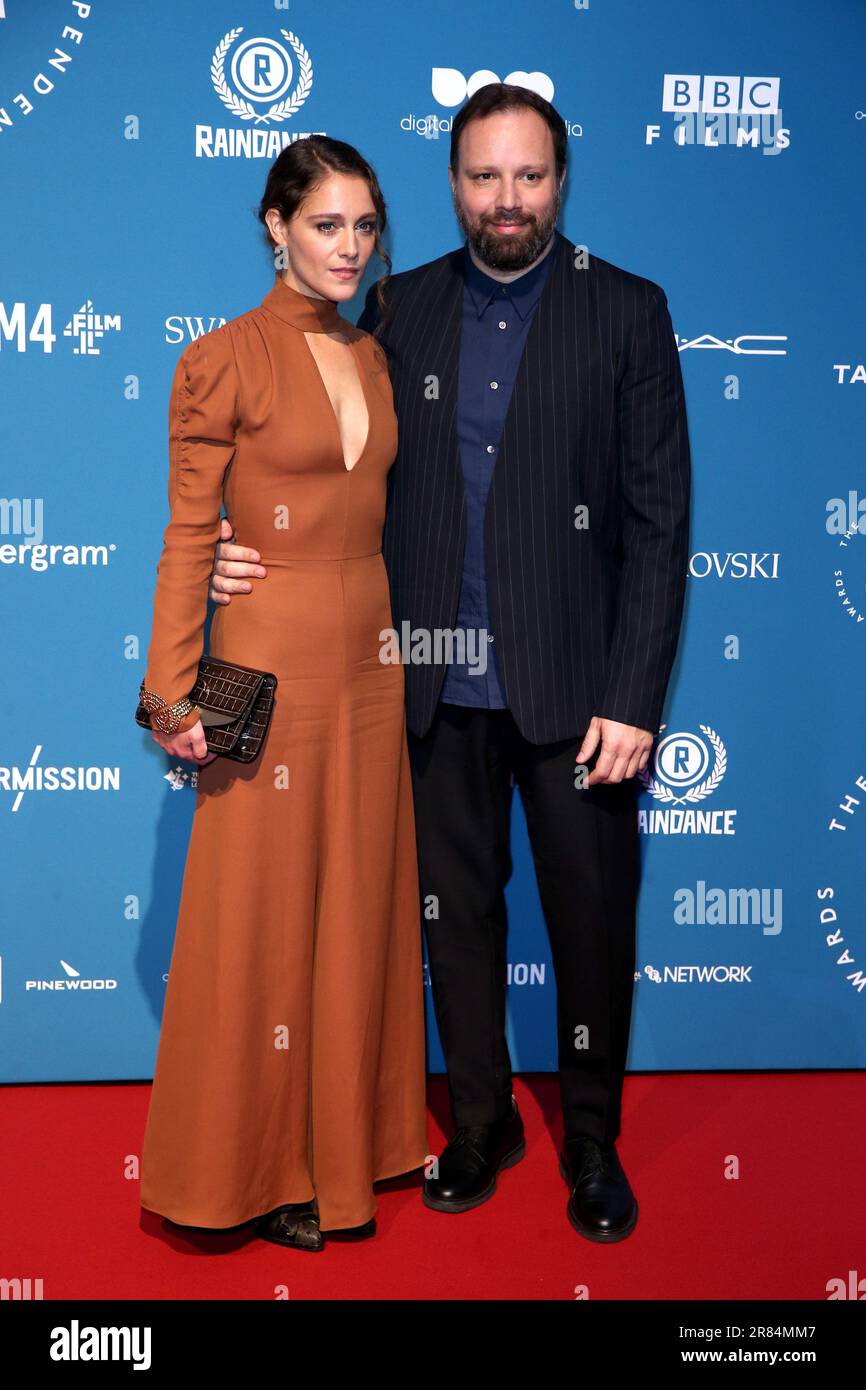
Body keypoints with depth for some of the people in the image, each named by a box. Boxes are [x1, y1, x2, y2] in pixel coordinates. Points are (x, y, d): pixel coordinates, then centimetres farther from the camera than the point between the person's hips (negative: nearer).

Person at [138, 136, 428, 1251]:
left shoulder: (374, 357, 11)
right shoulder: (223, 362, -7)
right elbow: (188, 539, -8)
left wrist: (401, 644, 11)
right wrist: (176, 694, -13)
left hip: (370, 659, 6)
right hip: (272, 662, -6)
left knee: (358, 903, 13)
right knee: (264, 912, 4)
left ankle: (341, 1144, 31)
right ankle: (257, 1165, 22)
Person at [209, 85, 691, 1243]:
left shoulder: (627, 311, -2)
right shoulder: (401, 309, 6)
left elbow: (658, 520, -6)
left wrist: (634, 699, -12)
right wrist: (251, 551, -11)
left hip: (572, 687, -2)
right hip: (438, 689, 2)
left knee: (594, 922, 9)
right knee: (457, 914, 14)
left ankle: (591, 1140, 31)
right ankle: (480, 1123, 34)